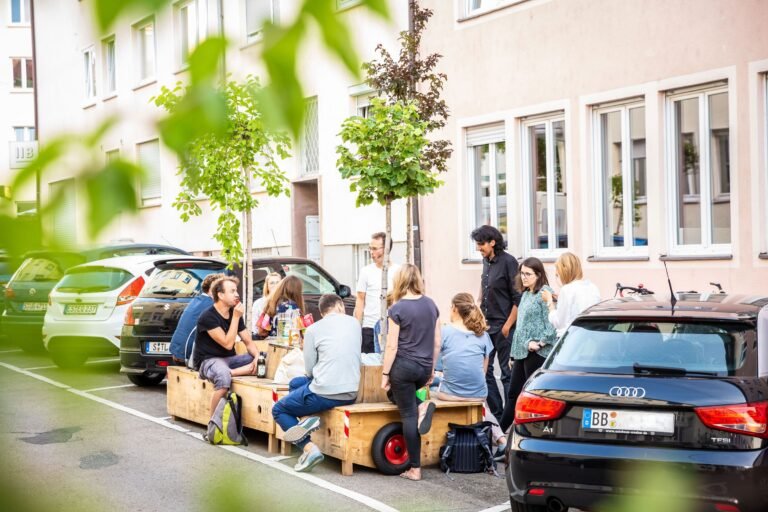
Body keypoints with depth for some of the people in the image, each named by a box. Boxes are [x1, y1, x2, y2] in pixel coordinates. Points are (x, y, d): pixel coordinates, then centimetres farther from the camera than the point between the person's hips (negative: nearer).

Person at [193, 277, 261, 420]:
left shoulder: (235, 314, 6)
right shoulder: (208, 317, -15)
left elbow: (248, 342, 7)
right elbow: (227, 344, -21)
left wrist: (257, 356, -14)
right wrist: (236, 317, -20)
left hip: (230, 359, 7)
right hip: (208, 360, -7)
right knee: (223, 377, -41)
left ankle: (228, 373, -25)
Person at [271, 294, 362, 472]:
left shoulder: (314, 329, -3)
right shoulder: (354, 323, 9)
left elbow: (309, 369, 1)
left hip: (324, 393, -6)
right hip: (351, 394, 6)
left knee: (278, 410, 16)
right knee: (295, 383, 29)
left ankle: (309, 448, -5)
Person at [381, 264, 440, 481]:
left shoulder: (397, 309, -12)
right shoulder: (431, 305, 3)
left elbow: (392, 346, -12)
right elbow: (437, 342, 9)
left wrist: (385, 373, -3)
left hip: (403, 366, -5)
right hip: (424, 367, 5)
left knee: (409, 416, 1)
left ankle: (415, 469, 5)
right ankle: (421, 406, 0)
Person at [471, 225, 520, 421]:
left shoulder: (508, 262, -13)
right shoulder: (486, 261, 9)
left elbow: (518, 298, -14)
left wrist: (508, 326, -15)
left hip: (503, 326, -8)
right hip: (487, 325, 8)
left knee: (507, 373, 0)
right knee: (484, 370, 10)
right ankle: (498, 415, 20)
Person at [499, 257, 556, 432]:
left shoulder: (545, 293, -11)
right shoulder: (525, 294, 17)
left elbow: (551, 324, -17)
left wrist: (539, 342, -19)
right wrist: (514, 352, 22)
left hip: (537, 353, -9)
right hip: (522, 352, 9)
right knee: (513, 393, 13)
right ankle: (501, 429, 19)